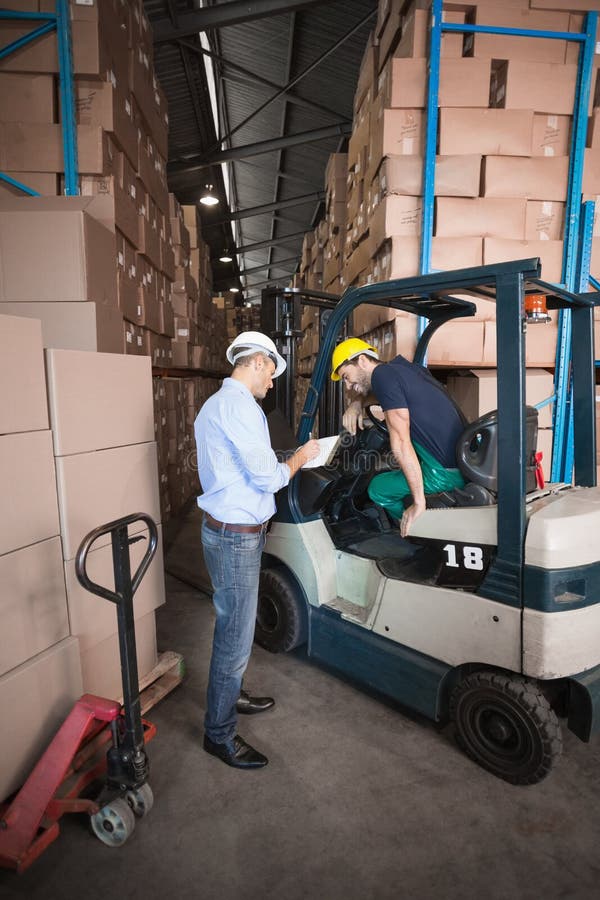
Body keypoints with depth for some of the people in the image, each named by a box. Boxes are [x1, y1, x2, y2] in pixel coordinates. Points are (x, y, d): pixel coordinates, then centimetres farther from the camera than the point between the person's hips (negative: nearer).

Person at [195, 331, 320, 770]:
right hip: (236, 536, -11)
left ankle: (230, 695, 43)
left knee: (235, 626, 24)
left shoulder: (216, 403, 15)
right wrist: (300, 457, -4)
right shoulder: (239, 405, -20)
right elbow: (267, 477, -21)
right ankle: (220, 733, 18)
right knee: (236, 636, 1)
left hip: (229, 530, 11)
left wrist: (285, 459, 14)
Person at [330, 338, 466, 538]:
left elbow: (400, 445, -19)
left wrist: (419, 503, -17)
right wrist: (357, 403, 17)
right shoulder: (404, 367, 14)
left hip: (447, 472, -9)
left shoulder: (382, 374, -12)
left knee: (378, 488, 7)